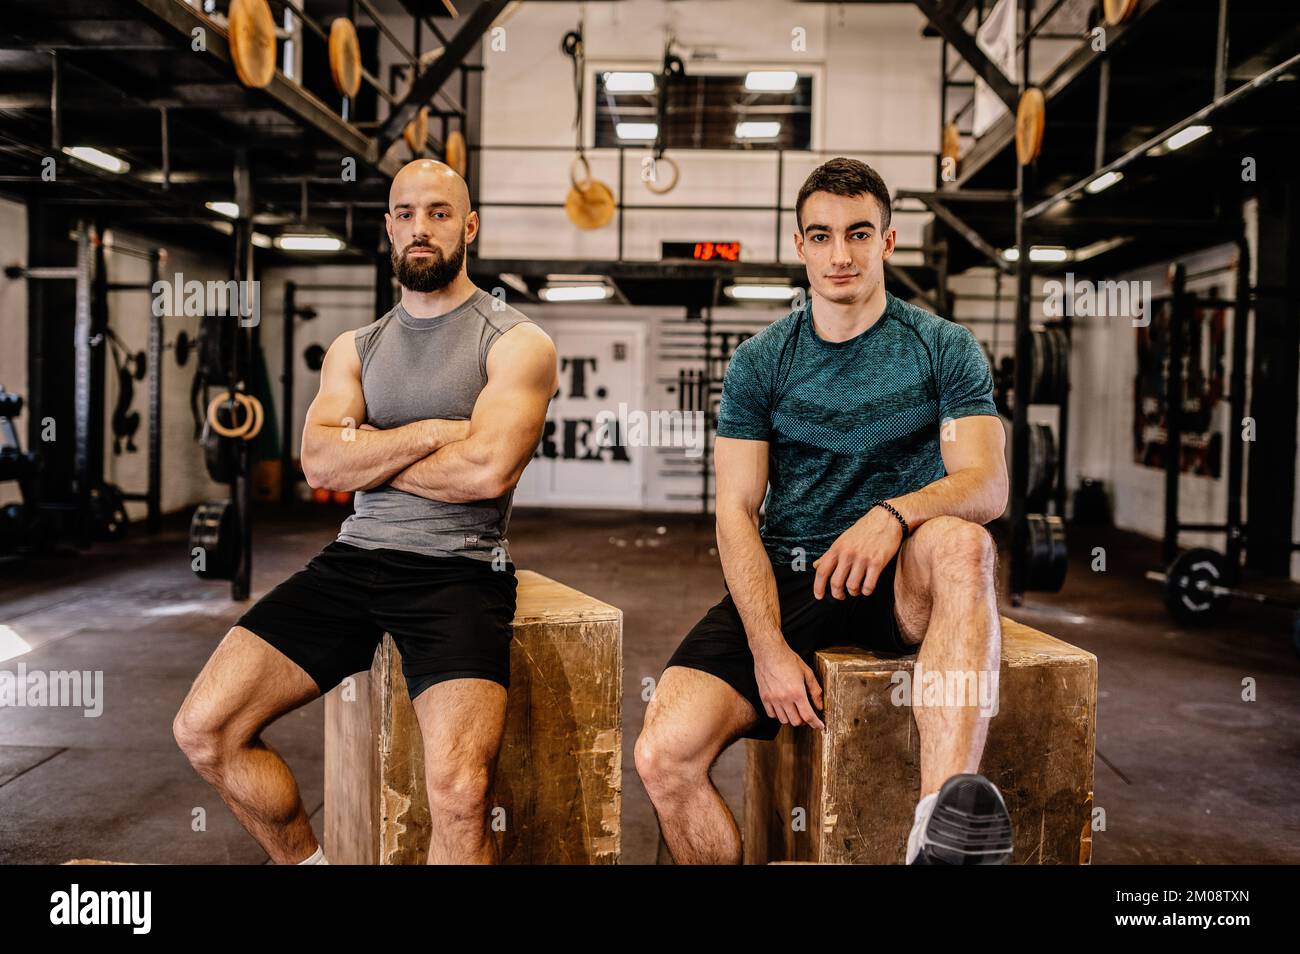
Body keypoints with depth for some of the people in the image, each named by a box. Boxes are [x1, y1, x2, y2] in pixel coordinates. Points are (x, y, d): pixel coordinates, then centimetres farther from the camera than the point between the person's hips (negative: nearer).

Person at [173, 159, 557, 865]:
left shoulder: (516, 342, 2)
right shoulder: (355, 348, 18)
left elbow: (487, 468, -14)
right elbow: (319, 463, 2)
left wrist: (367, 453, -2)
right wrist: (430, 433, -8)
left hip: (457, 569, -5)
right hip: (353, 561, 5)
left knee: (457, 791, -28)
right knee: (202, 729, -6)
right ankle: (307, 860, 17)